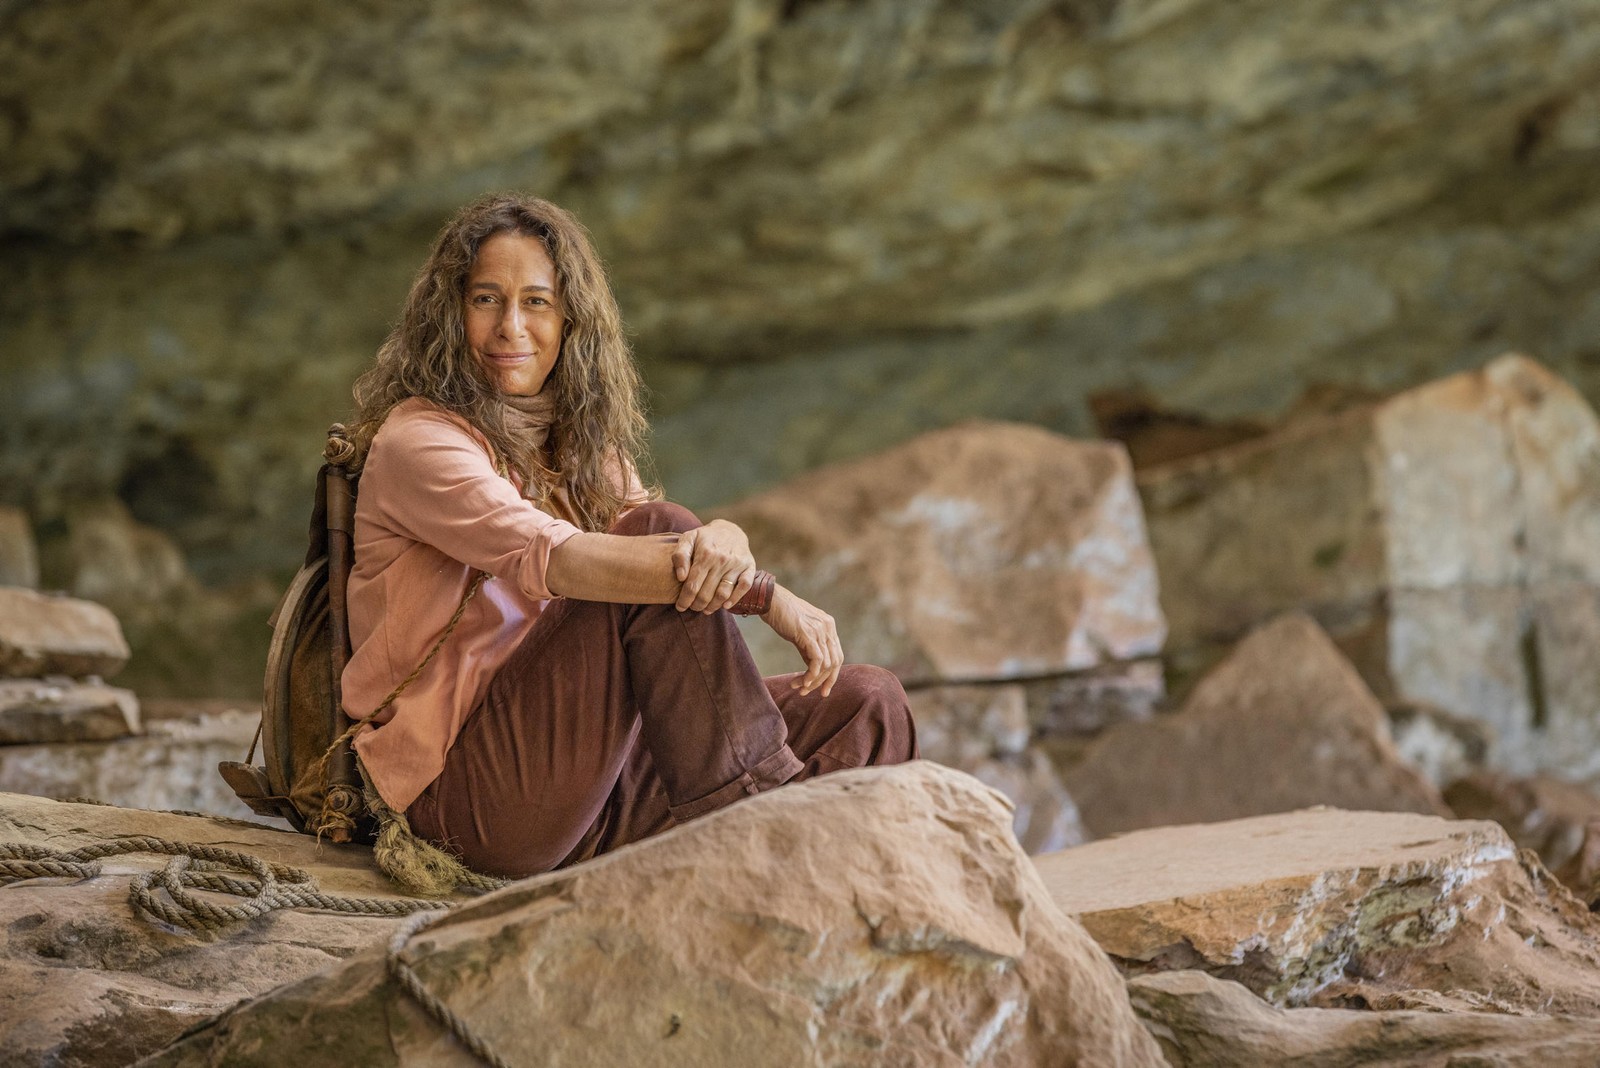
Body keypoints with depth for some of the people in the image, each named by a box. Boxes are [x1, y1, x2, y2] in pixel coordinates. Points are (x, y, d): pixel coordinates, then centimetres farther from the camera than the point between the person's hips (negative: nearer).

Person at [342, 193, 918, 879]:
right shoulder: (419, 441, -10)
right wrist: (765, 594, -29)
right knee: (658, 538, -23)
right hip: (463, 792, -8)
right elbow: (553, 560, -26)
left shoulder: (581, 444, 15)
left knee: (865, 700, -3)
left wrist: (725, 540, -27)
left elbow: (697, 549, -1)